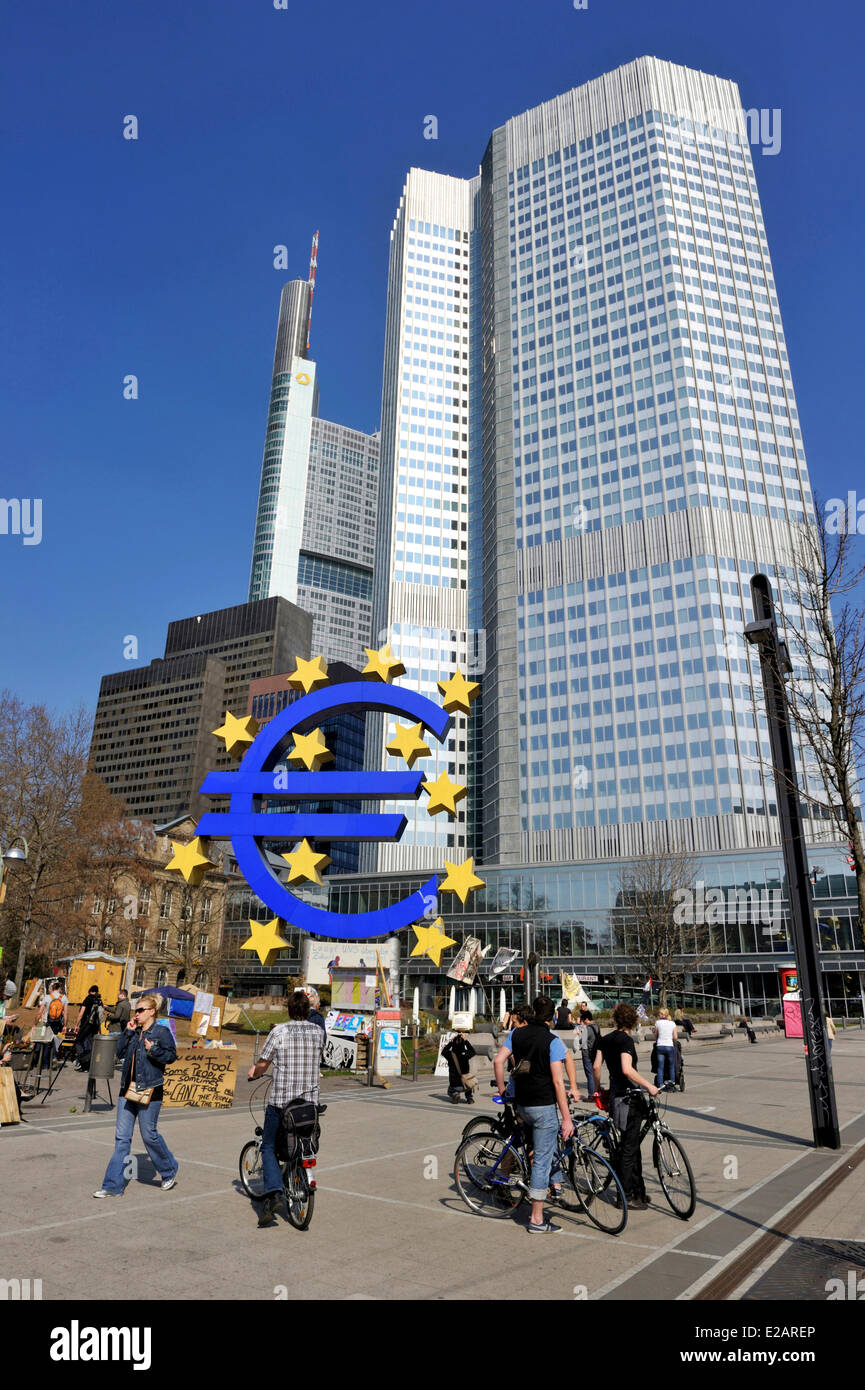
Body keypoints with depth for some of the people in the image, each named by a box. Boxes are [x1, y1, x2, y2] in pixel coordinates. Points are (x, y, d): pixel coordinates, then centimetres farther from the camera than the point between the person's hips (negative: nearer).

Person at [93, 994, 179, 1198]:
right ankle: (114, 1185, 12)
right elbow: (120, 1052, 7)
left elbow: (171, 1056, -11)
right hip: (128, 1089, 7)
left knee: (149, 1134, 2)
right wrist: (128, 1031, 0)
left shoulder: (162, 1032, -7)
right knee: (122, 1136, 6)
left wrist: (153, 1049, -23)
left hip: (149, 1091, -6)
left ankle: (169, 1171, 25)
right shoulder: (135, 1032, 13)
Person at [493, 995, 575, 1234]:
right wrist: (566, 1117, -15)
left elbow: (498, 1061, 2)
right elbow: (557, 1081, -17)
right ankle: (537, 1220, 8)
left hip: (522, 1104, 6)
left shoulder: (517, 1033, 3)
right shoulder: (552, 1041, -14)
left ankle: (555, 1182, 30)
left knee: (548, 1143, 32)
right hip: (543, 1105, -6)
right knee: (542, 1159, 2)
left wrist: (502, 1090, 14)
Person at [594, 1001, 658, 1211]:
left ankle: (638, 1191, 25)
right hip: (627, 1096, -8)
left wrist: (597, 1089, 20)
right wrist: (649, 1085, -24)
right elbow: (627, 1069, -28)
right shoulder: (626, 1040, -16)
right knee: (629, 1147, 0)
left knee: (632, 1144, 17)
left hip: (615, 1093, 8)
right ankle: (627, 1197, 7)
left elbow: (596, 1066, 10)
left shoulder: (605, 1039, 8)